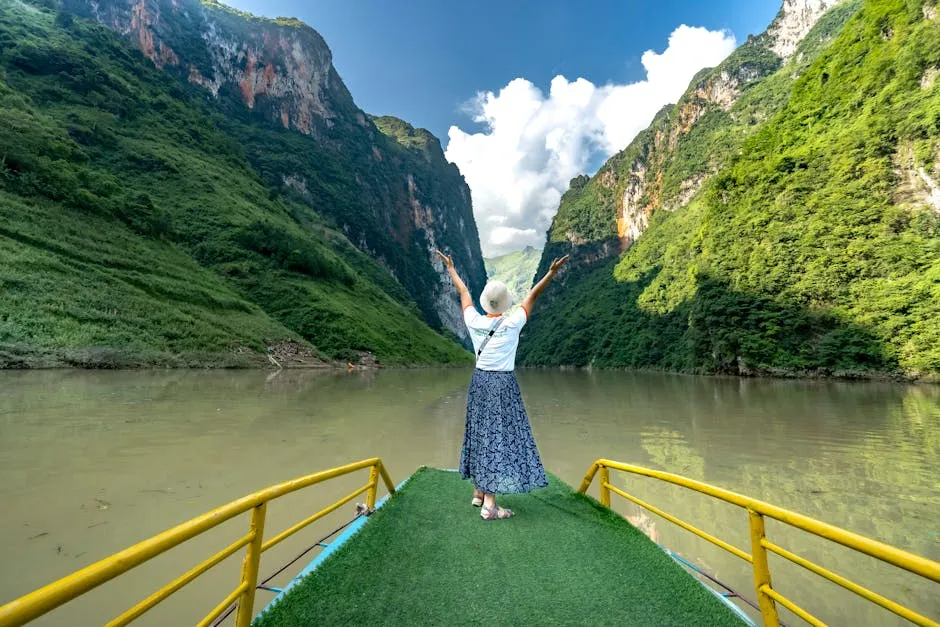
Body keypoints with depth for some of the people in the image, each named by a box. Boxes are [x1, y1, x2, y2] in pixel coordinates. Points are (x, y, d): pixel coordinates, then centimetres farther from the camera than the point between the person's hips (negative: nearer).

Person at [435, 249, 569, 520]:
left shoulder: (474, 321, -3)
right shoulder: (511, 323, -12)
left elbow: (464, 293, 10)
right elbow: (532, 296, -8)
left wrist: (451, 269, 24)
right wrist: (551, 273, -6)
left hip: (480, 381, 6)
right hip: (503, 384, -5)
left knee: (481, 434, 16)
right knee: (499, 437, -3)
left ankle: (479, 492, 30)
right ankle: (489, 505, 0)